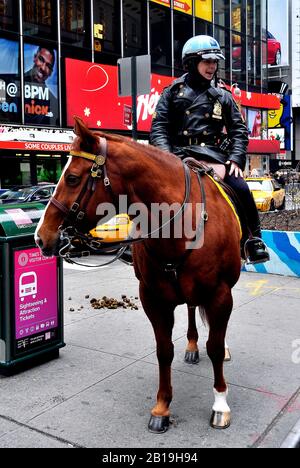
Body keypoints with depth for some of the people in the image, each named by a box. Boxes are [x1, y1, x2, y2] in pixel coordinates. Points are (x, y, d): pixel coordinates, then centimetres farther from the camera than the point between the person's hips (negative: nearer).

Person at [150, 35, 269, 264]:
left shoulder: (222, 96, 14)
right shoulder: (173, 92, 9)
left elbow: (239, 130, 11)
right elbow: (159, 127, 1)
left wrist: (236, 158, -7)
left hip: (214, 156, 1)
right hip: (180, 155, -1)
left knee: (241, 188, -15)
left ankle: (254, 239, 2)